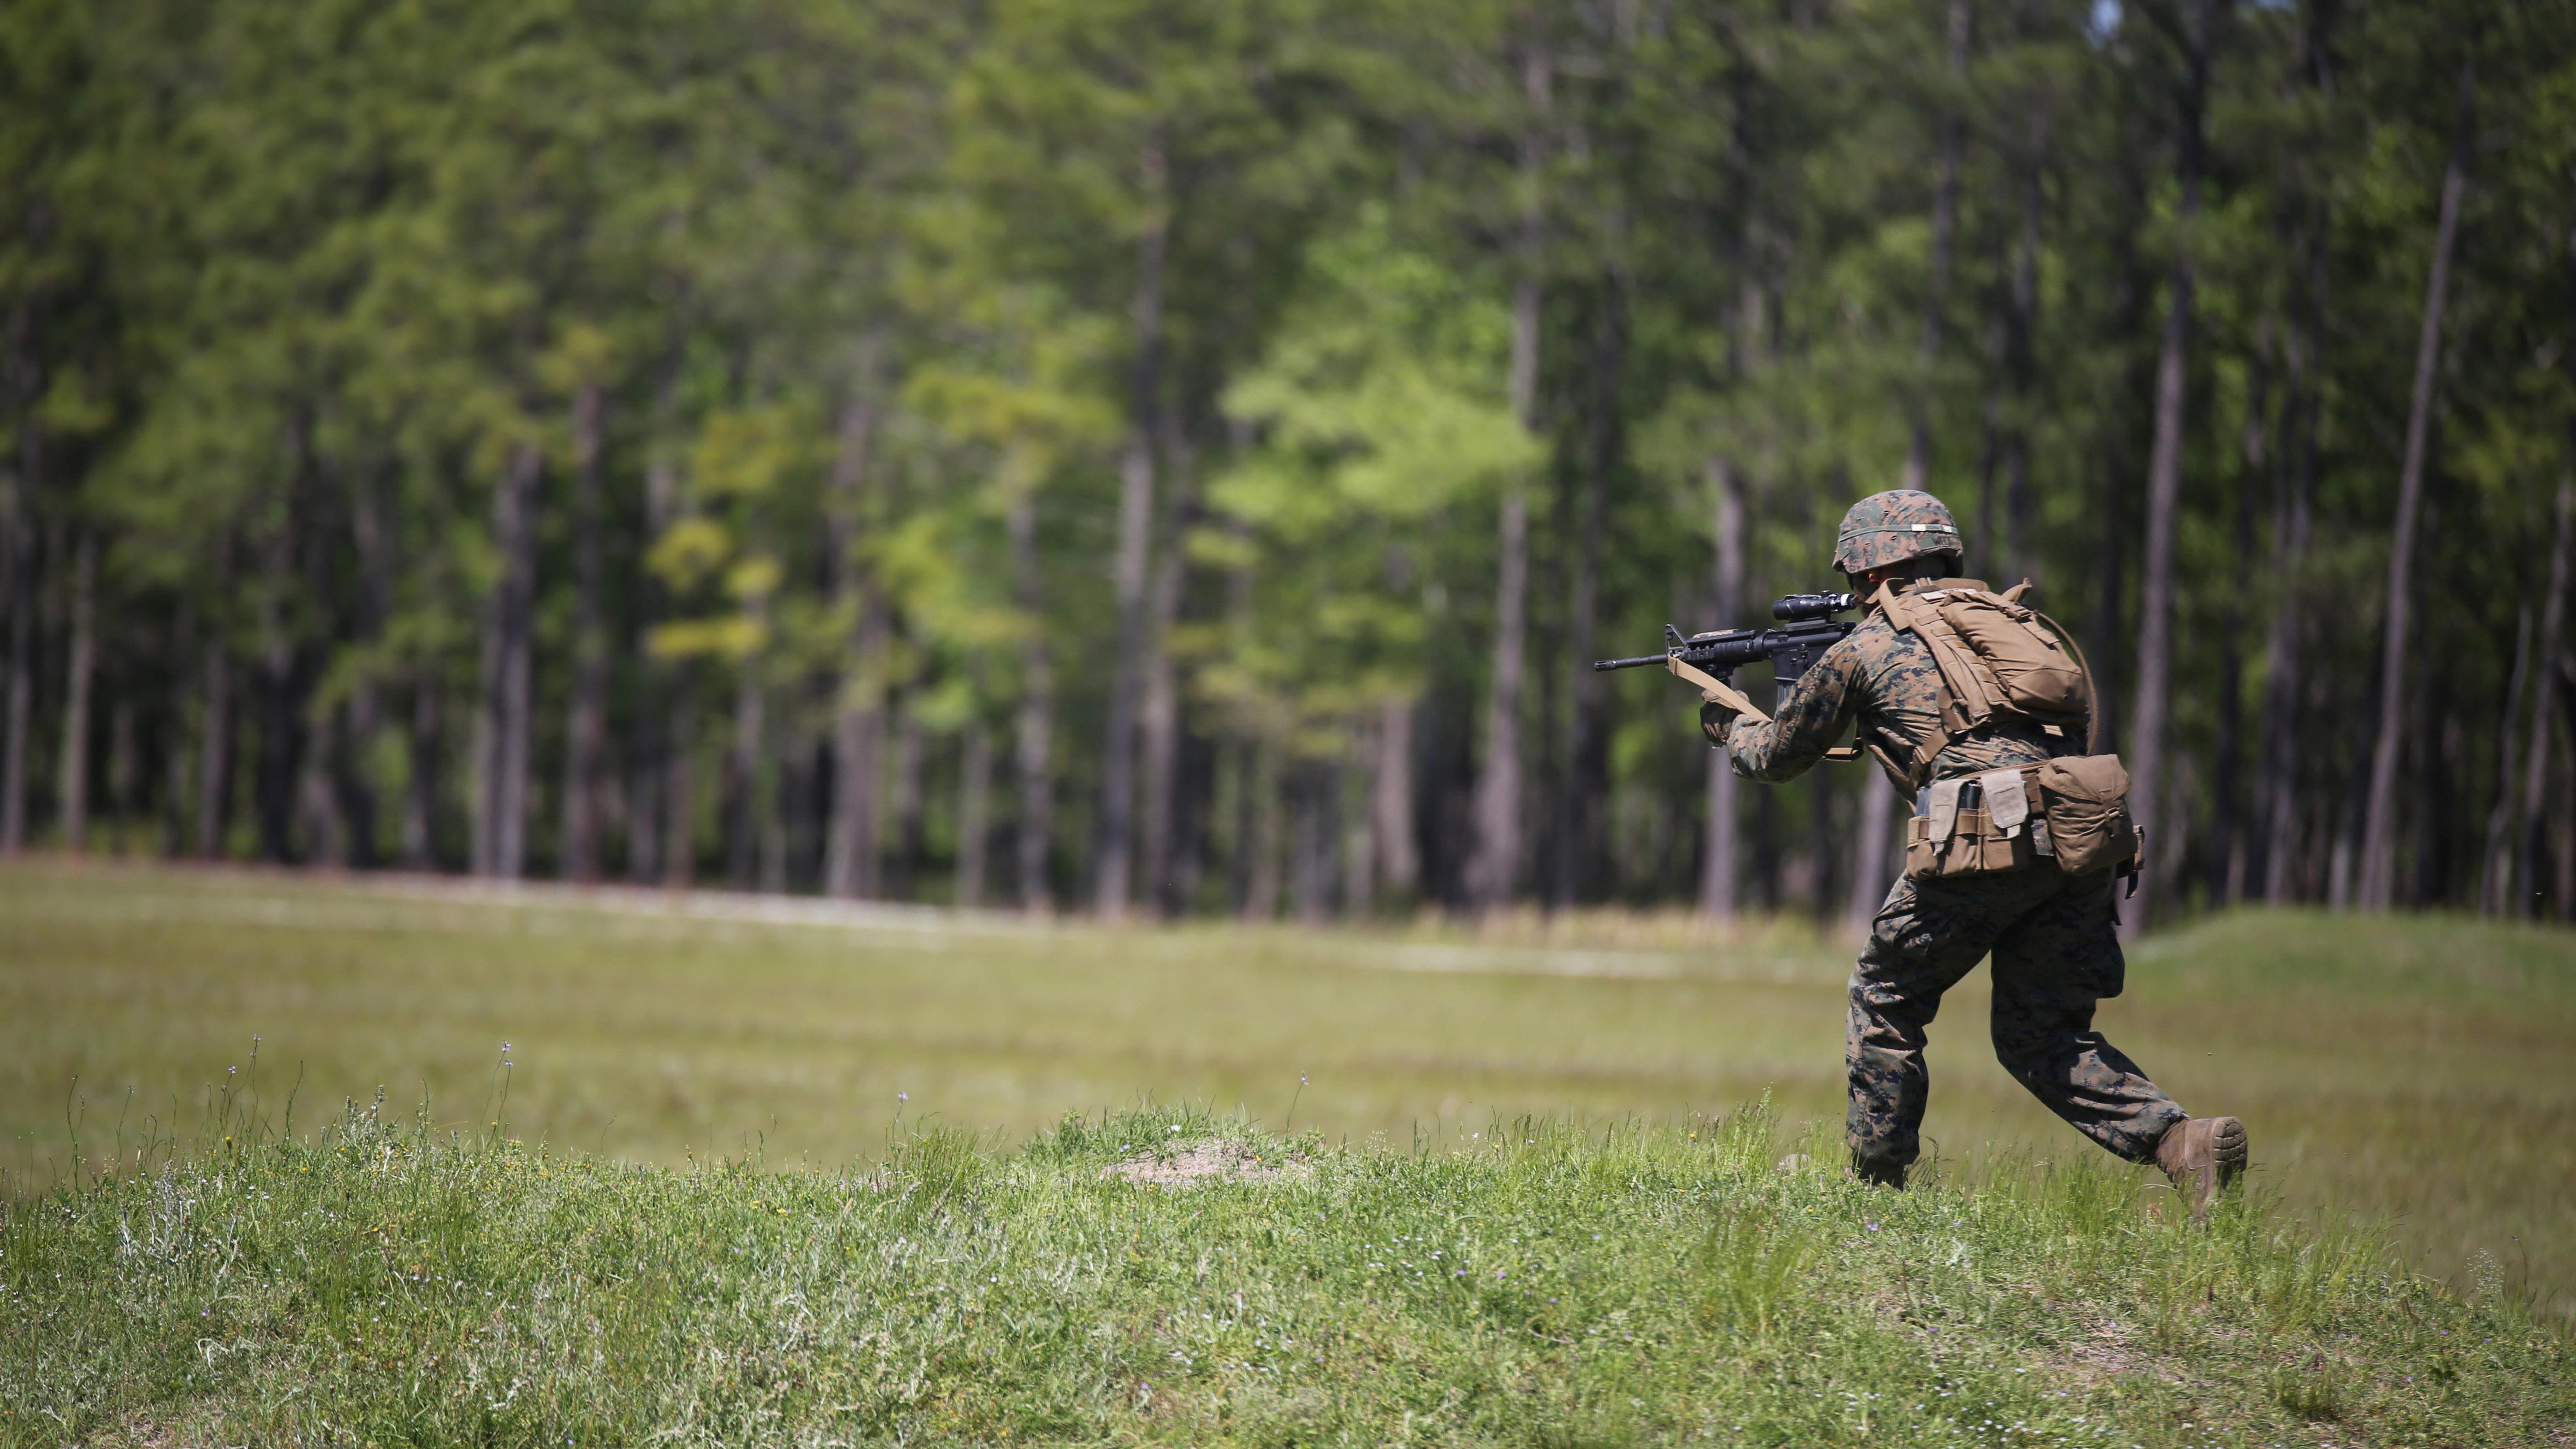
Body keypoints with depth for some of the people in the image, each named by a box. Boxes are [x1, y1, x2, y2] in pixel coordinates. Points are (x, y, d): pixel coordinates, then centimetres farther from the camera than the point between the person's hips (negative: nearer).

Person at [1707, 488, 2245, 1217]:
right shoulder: (2004, 616, 26)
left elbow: (1780, 756, 25)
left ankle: (1875, 1183, 21)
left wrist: (1733, 731, 49)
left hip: (1989, 840, -5)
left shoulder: (1864, 648, 11)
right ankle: (2180, 1141, -7)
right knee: (2043, 1034, 13)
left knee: (1885, 999, 16)